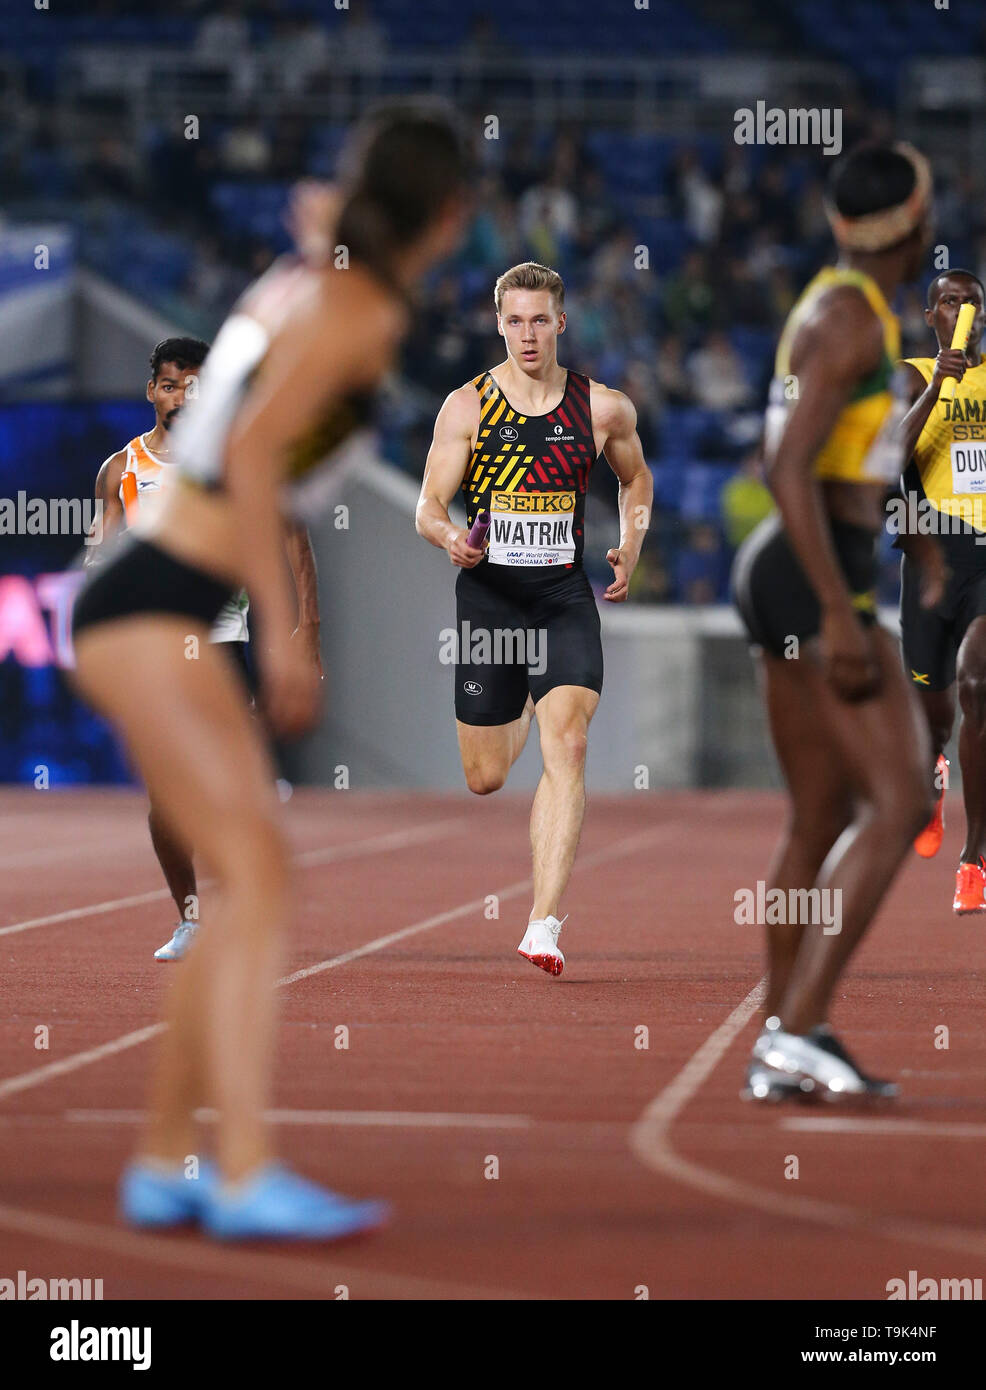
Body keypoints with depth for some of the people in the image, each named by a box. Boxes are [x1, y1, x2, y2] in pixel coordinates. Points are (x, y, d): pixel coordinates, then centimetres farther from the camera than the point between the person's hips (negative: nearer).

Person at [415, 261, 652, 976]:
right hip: (488, 596, 0)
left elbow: (637, 477, 21)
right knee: (485, 777, 9)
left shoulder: (604, 408, 2)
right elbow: (428, 505, -2)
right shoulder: (467, 407, -2)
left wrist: (631, 545, 4)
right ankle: (521, 715, 50)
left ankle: (545, 925, -23)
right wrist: (450, 535, -24)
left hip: (566, 599, 0)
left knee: (567, 746, -20)